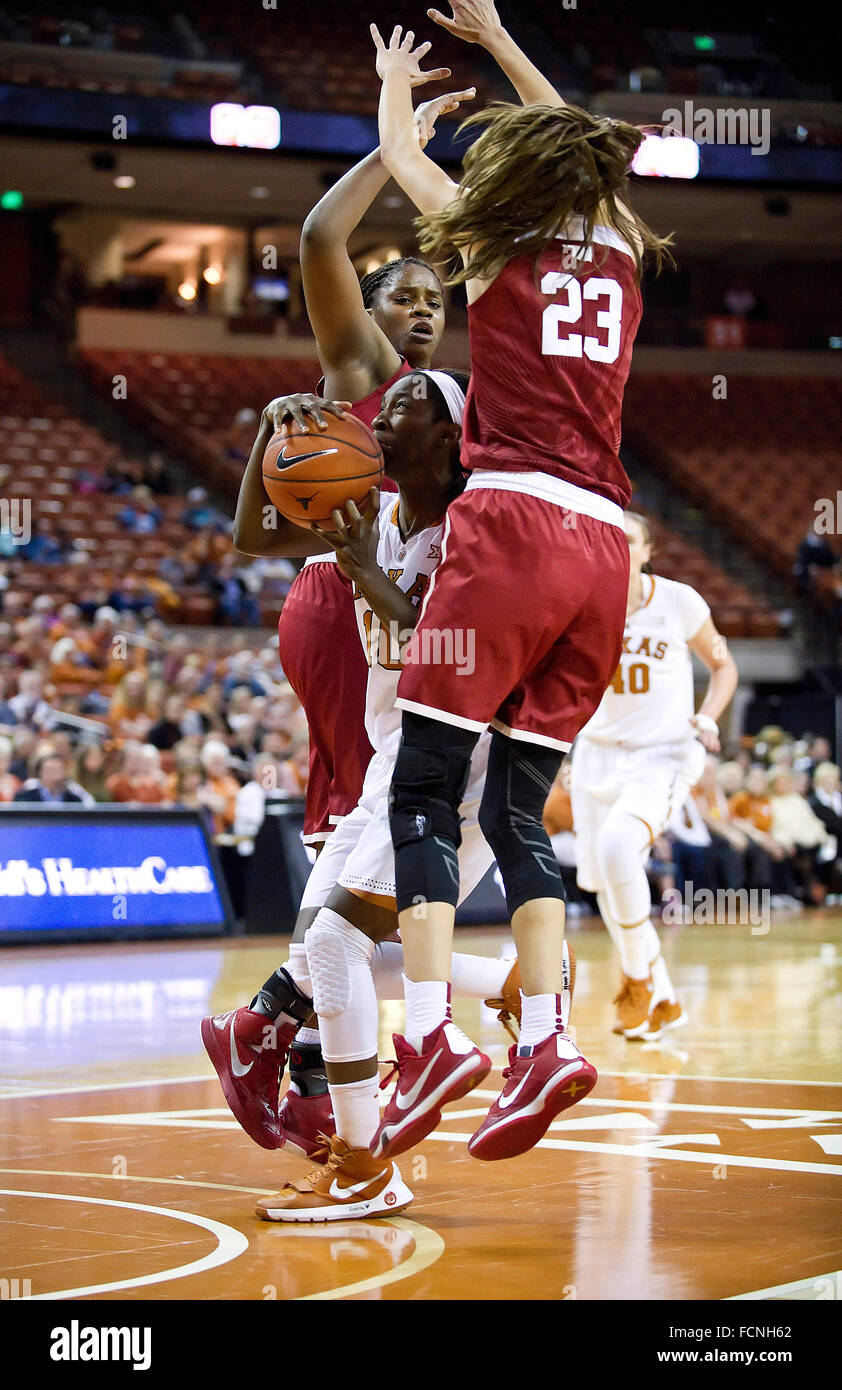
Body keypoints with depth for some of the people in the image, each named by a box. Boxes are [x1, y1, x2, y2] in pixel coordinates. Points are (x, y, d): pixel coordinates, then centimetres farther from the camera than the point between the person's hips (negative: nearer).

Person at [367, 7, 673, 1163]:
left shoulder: (498, 252, 5)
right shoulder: (619, 254, 16)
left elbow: (402, 158, 24)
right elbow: (575, 149, 36)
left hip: (513, 520, -5)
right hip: (603, 547, 6)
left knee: (425, 793, -5)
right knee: (517, 808, 9)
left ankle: (428, 1034, -19)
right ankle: (544, 1040, -5)